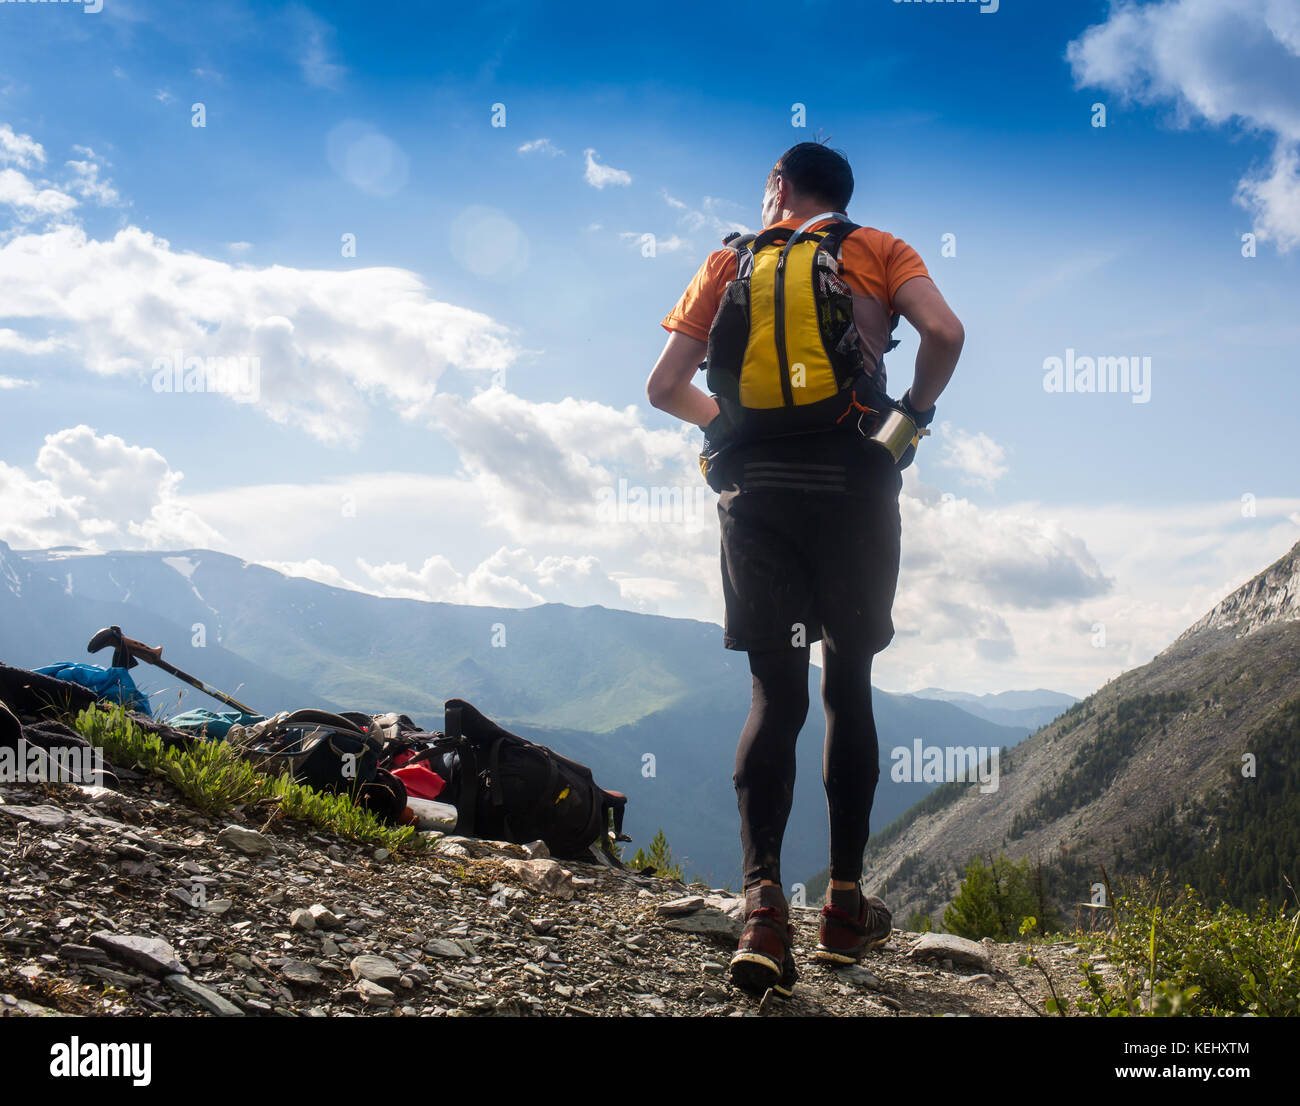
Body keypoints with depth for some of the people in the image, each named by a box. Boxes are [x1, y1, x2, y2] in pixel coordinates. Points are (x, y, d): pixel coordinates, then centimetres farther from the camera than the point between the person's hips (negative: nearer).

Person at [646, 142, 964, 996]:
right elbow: (945, 333, -8)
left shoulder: (730, 262, 16)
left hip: (754, 485, 1)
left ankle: (764, 901, -15)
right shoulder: (877, 250, 11)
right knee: (848, 687, 9)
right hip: (852, 477, -1)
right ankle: (846, 908, 14)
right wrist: (913, 413, 7)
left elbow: (665, 387, 11)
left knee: (775, 694, 2)